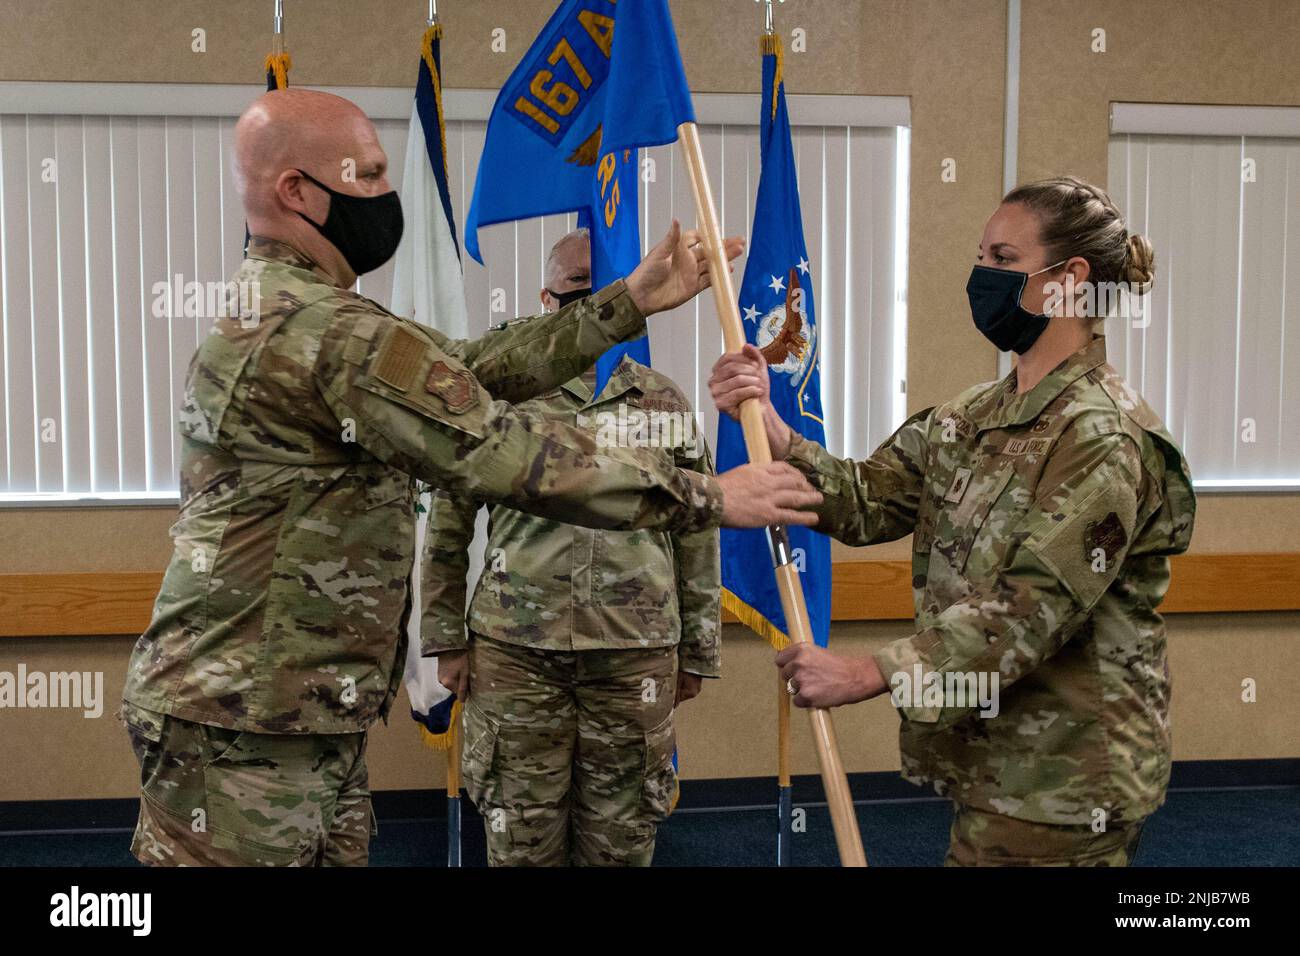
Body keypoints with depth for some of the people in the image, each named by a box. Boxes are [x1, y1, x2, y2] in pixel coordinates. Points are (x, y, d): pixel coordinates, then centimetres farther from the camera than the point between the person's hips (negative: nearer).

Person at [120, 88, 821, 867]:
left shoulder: (280, 314, 14)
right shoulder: (325, 330, -20)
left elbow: (469, 371, 10)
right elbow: (503, 452, -23)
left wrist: (629, 304, 9)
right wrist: (709, 497, -15)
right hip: (244, 726, -10)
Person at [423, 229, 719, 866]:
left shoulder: (665, 402, 8)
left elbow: (698, 538, 11)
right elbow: (447, 528, 6)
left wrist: (697, 652, 10)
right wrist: (447, 640, 3)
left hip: (638, 654, 1)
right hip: (515, 652, -1)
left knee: (620, 840, 10)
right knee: (522, 840, 7)